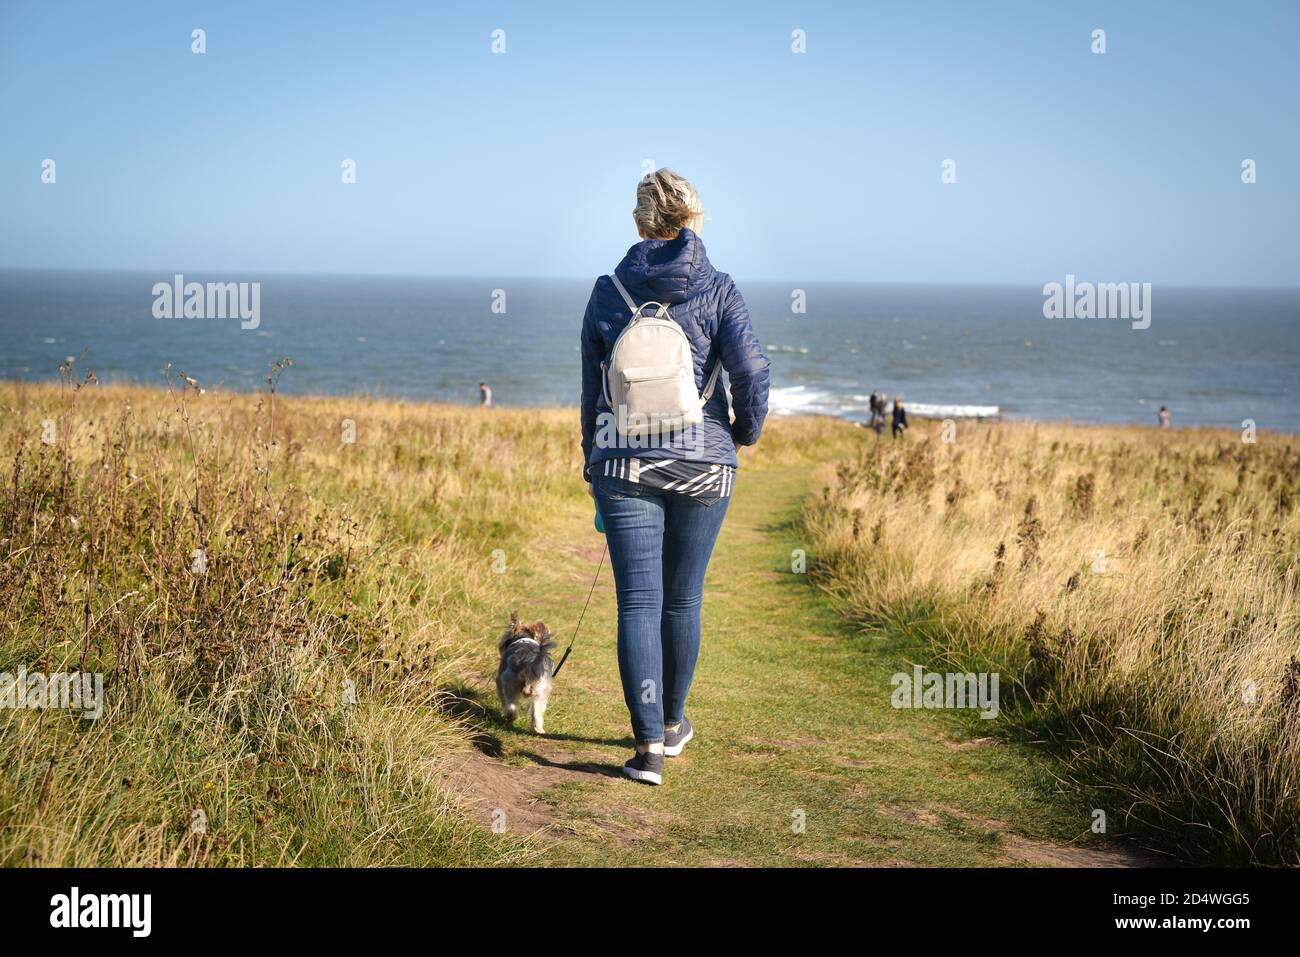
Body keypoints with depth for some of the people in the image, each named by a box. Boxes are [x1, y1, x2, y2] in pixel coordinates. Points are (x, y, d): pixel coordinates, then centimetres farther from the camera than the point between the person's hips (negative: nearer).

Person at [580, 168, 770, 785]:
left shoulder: (608, 290, 1)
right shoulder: (717, 289, -4)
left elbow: (592, 386, 8)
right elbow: (752, 371, -12)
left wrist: (592, 459, 20)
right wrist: (746, 433, 8)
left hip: (624, 464, 0)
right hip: (703, 465, 0)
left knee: (638, 603, 0)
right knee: (683, 600, 14)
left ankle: (649, 747, -4)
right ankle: (672, 723, 31)